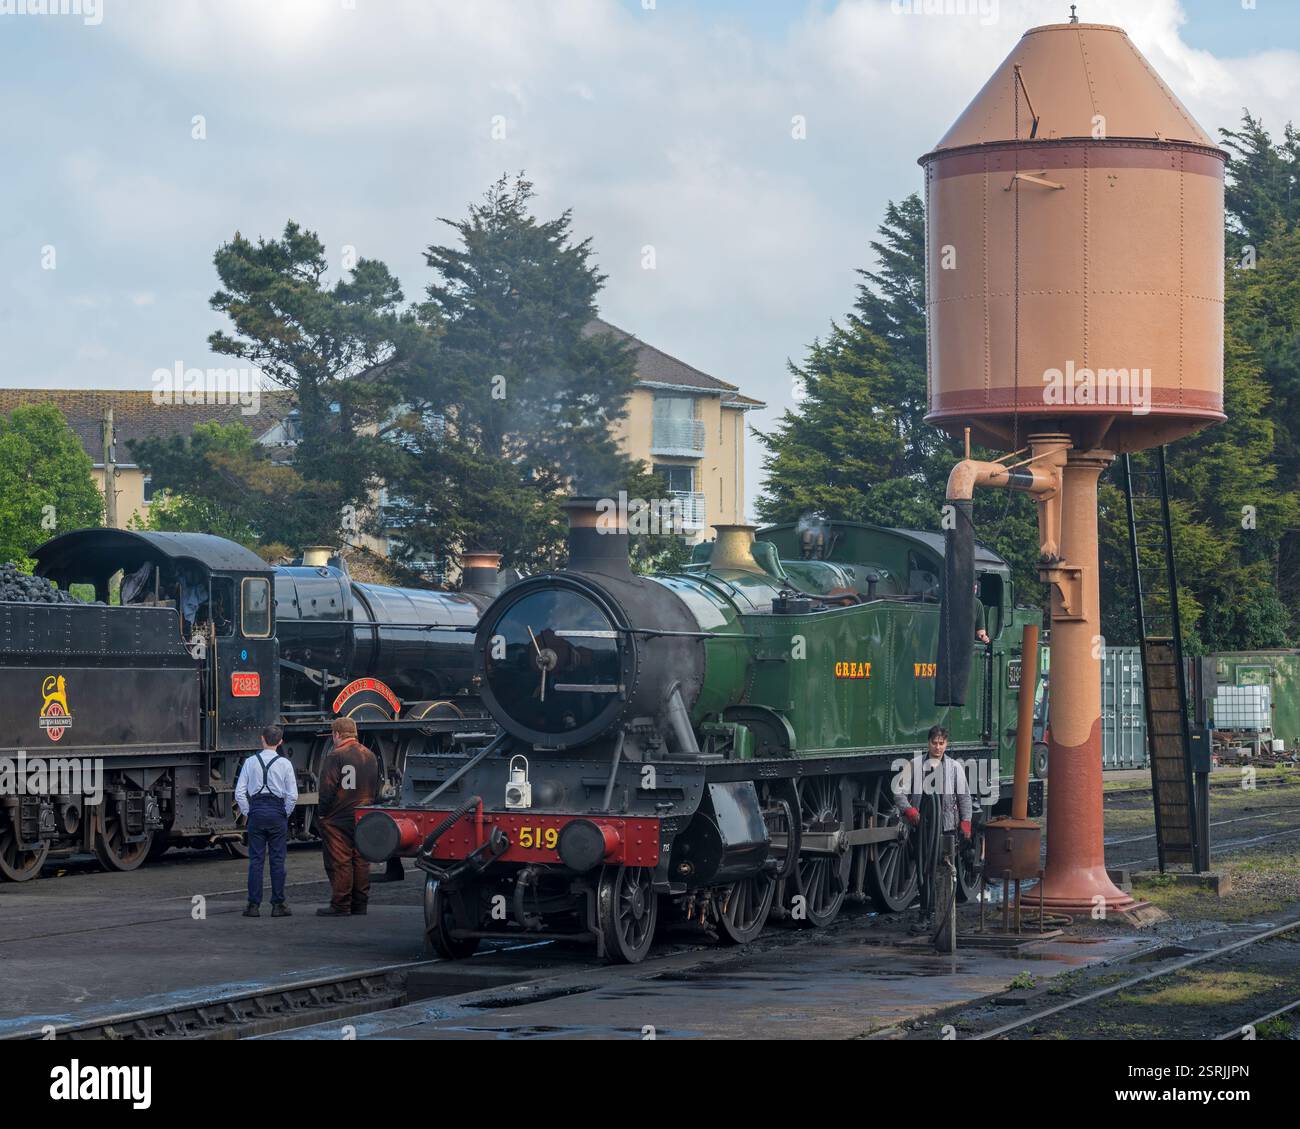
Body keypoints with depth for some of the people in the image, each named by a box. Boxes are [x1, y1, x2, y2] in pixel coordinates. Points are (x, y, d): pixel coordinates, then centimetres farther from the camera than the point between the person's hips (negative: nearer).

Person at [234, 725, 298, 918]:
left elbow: (240, 792, 0)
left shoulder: (251, 762, 1)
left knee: (255, 859, 3)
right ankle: (278, 905, 4)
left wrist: (247, 813, 9)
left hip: (256, 812, 1)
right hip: (277, 811, -1)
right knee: (277, 859, 3)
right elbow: (292, 795, -5)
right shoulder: (285, 764, -3)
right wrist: (285, 814, 8)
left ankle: (253, 905, 2)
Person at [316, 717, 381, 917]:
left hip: (338, 818, -7)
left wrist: (322, 813, -4)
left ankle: (340, 905, -4)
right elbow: (376, 787, 17)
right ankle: (360, 904, 12)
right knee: (361, 861, 9)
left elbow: (327, 788, -14)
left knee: (339, 862, -4)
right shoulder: (370, 756, 11)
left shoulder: (335, 756, -12)